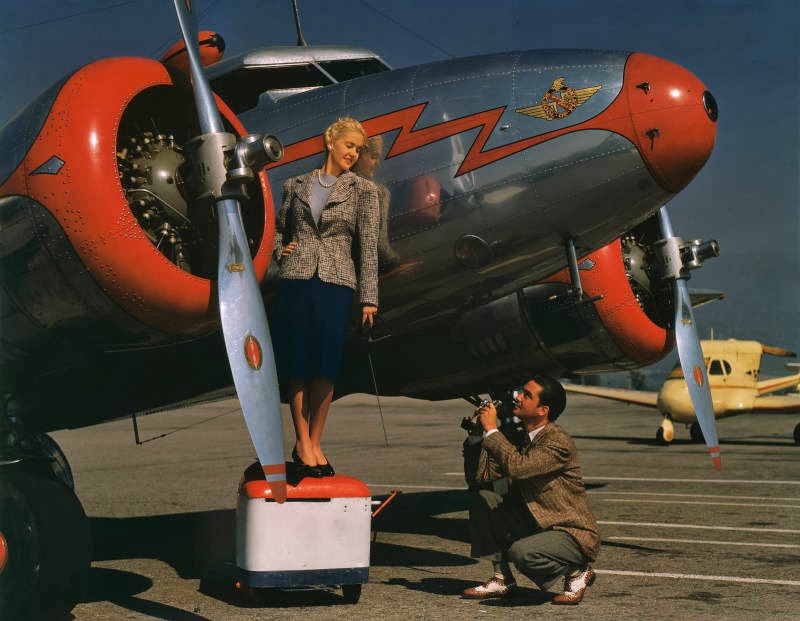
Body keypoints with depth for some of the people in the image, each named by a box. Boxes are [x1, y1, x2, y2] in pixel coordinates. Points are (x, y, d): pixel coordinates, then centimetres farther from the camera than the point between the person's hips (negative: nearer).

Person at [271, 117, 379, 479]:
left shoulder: (363, 191, 6)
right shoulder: (296, 186, 12)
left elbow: (368, 246, 1)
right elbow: (278, 228, 27)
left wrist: (368, 298, -5)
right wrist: (281, 250, 5)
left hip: (336, 284, -1)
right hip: (296, 279, 1)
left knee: (325, 365, -5)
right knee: (297, 362, -2)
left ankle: (314, 443, 5)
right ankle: (302, 443, 4)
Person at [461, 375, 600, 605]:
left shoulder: (558, 442, -20)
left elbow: (517, 467, -36)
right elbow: (478, 478, 1)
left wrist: (492, 430, -26)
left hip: (572, 534, -8)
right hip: (533, 526, 8)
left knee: (521, 552, -34)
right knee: (482, 497, -6)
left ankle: (578, 571, -2)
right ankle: (502, 579, 2)